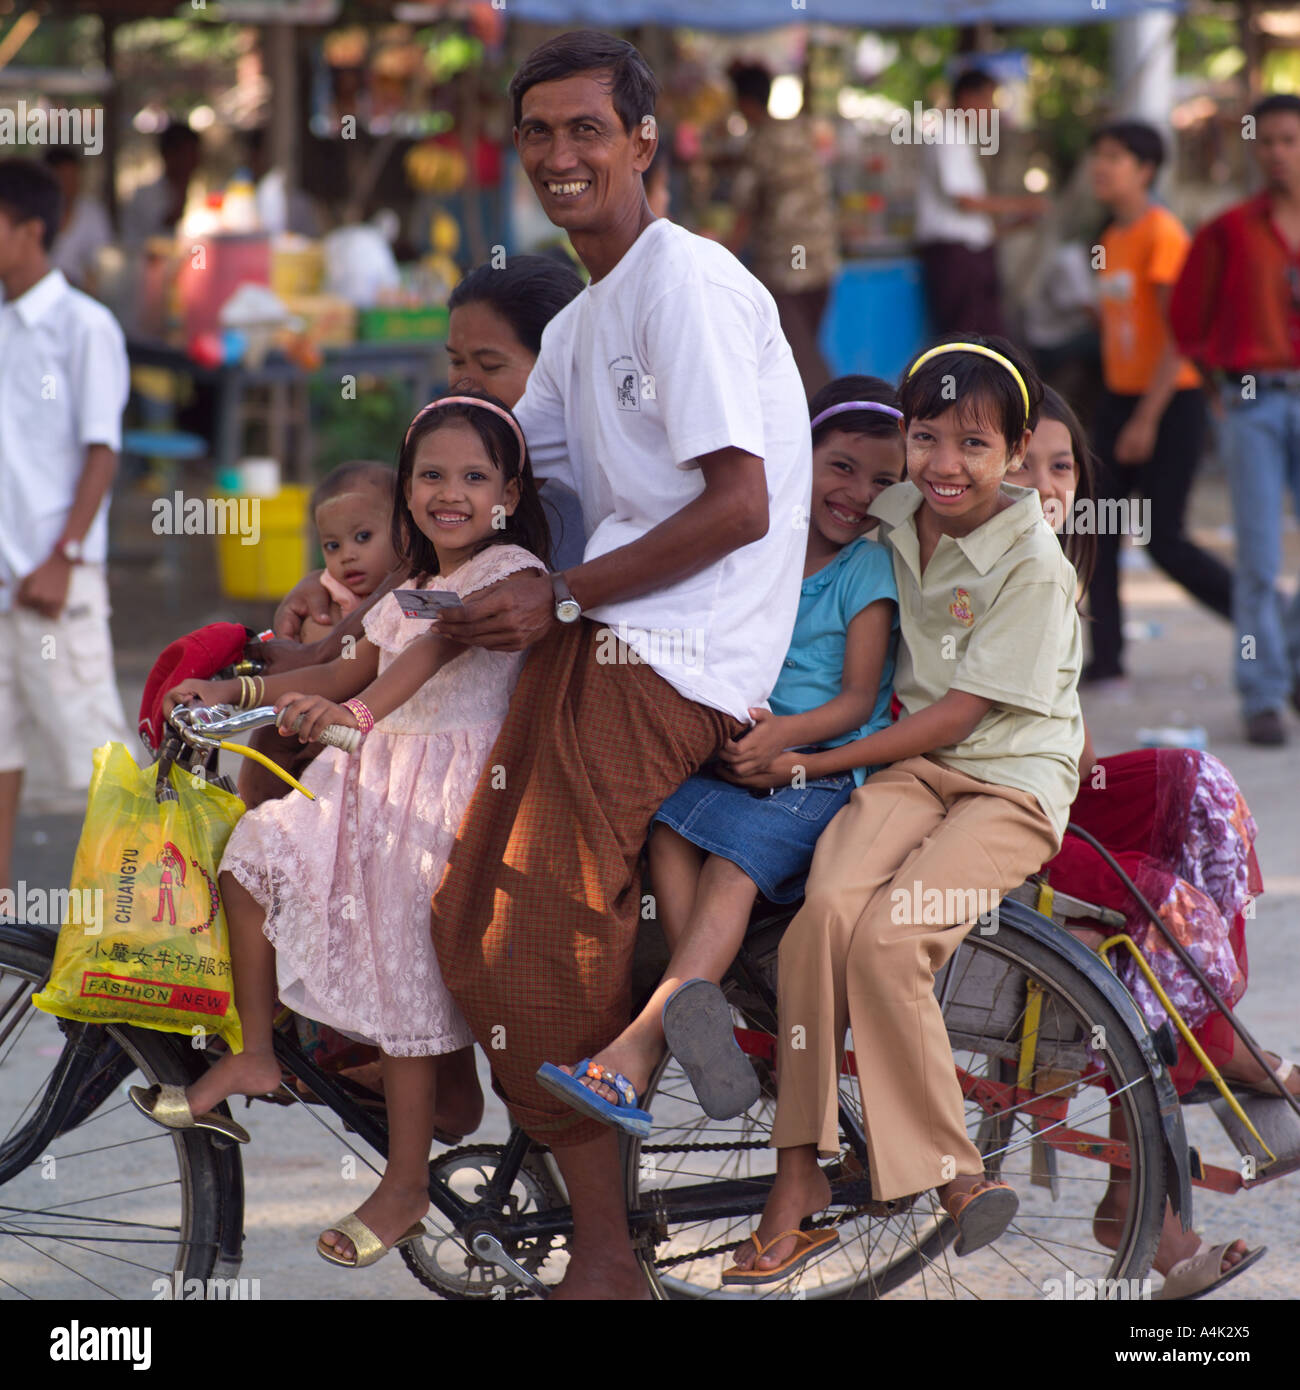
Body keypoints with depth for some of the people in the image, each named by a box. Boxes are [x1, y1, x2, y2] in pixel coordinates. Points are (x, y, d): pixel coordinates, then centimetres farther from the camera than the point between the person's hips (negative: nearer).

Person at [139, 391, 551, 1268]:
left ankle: (406, 1187, -3)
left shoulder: (513, 570, -9)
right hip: (377, 776, 8)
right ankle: (254, 1056, 6)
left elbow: (439, 649, -25)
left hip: (451, 786, -8)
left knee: (408, 976, -11)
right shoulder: (414, 589, 20)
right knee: (261, 846, -6)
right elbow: (354, 671, 30)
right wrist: (232, 692, 26)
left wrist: (356, 713, -41)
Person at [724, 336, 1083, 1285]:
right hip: (911, 763, 5)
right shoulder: (893, 521, 6)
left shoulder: (1033, 565, -12)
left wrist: (815, 763, -12)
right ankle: (800, 1178, -23)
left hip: (1010, 781, -5)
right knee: (827, 907, -26)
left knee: (886, 939, -28)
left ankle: (952, 1175, -13)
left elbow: (957, 715, -13)